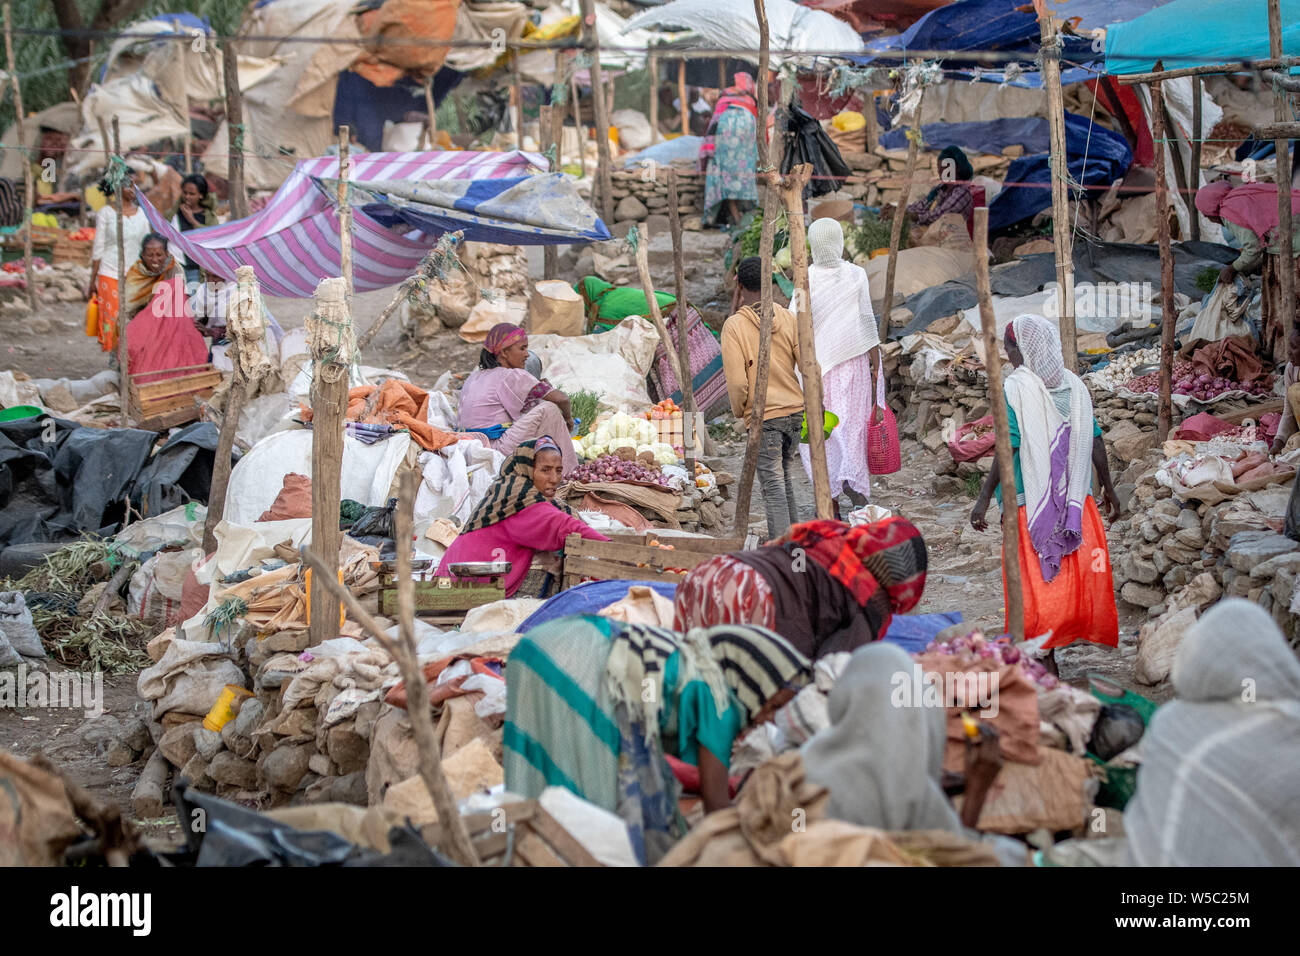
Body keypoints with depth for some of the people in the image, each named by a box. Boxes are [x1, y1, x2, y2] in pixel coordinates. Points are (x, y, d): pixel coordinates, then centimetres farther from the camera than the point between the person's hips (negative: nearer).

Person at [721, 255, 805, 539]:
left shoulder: (734, 326, -10)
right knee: (785, 479, 20)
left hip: (763, 416, -5)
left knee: (773, 487, -2)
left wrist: (738, 411, 5)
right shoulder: (787, 318, 1)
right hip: (795, 411, 5)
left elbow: (737, 381, -13)